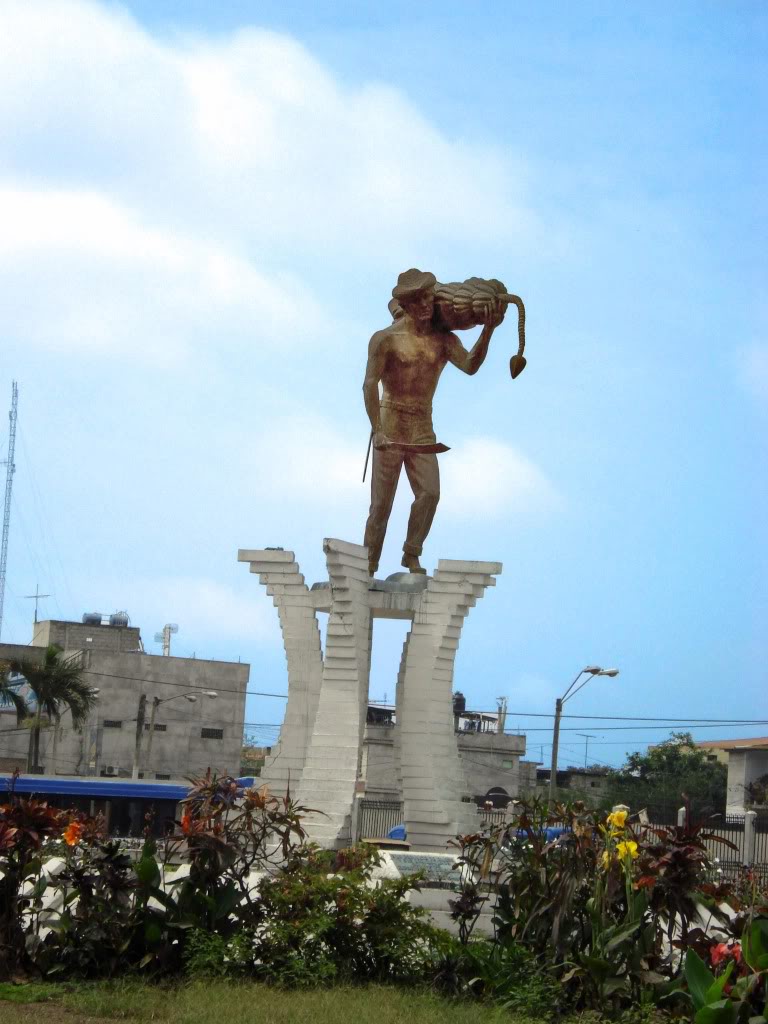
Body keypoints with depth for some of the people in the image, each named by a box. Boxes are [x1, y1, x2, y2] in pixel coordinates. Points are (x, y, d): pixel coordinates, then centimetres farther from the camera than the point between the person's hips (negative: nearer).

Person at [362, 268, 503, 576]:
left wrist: (487, 331, -31)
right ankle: (368, 567, 10)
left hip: (423, 429, 3)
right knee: (382, 502, 0)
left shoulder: (444, 339, 1)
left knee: (429, 493, -8)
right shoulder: (386, 339, -9)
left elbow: (470, 366, -16)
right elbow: (370, 385, -13)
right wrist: (377, 431, -22)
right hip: (390, 426, -3)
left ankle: (411, 555, 7)